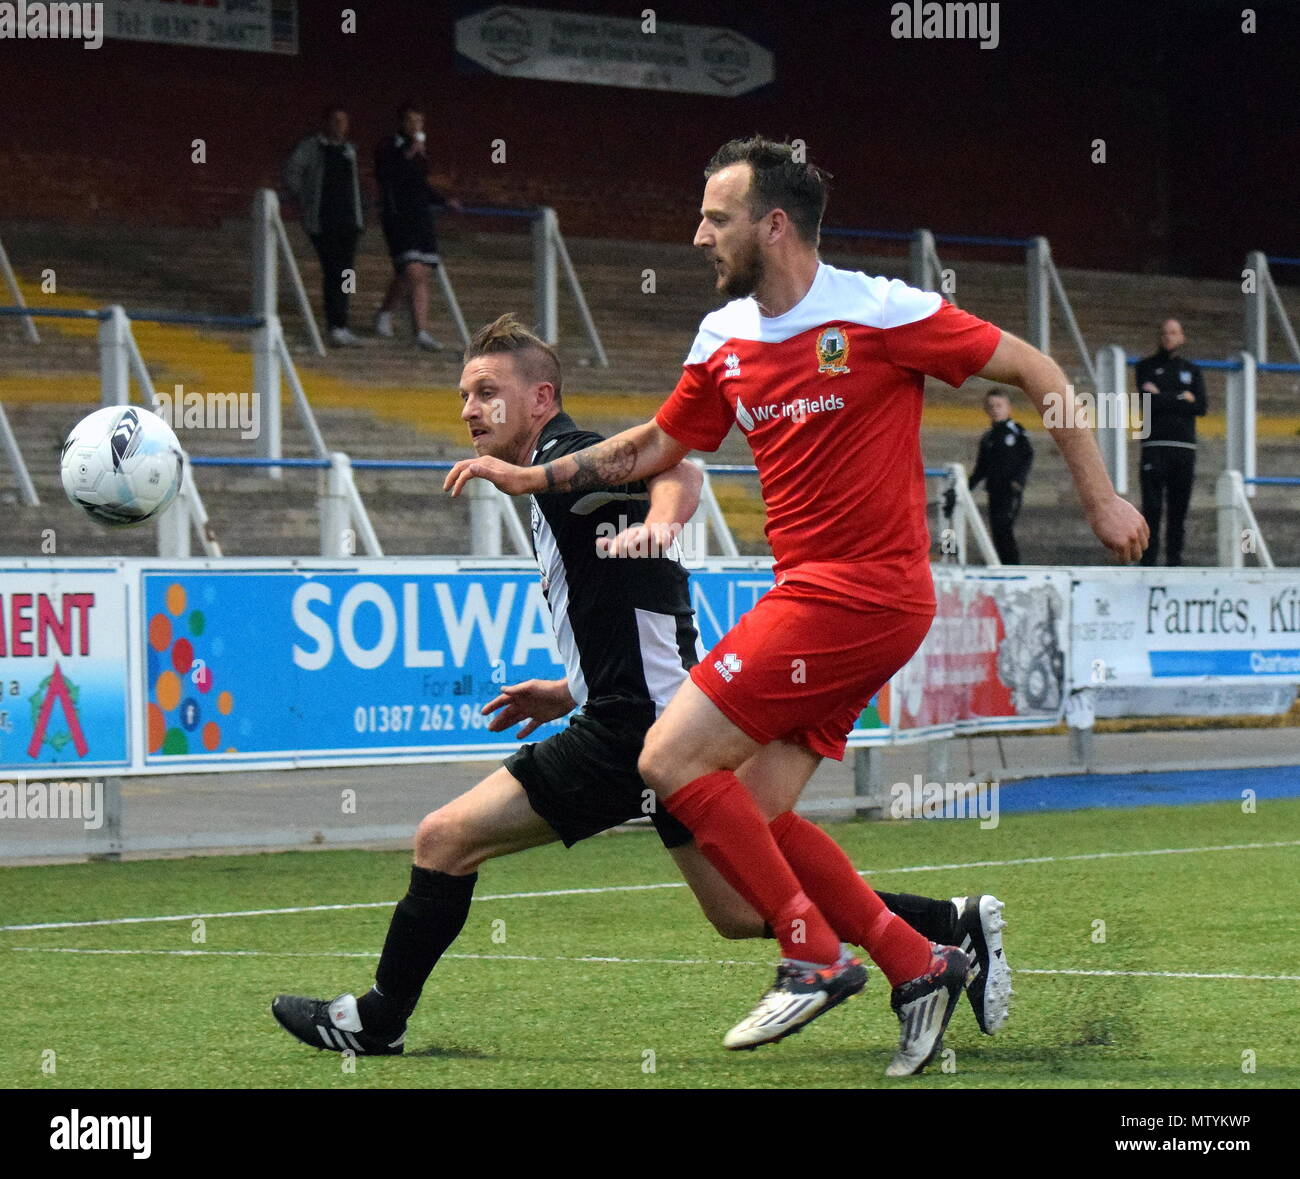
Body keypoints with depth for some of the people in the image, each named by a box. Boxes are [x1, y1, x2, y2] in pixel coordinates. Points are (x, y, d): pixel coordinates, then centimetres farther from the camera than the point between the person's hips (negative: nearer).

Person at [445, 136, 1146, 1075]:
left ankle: (815, 956, -5)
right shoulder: (723, 339, 9)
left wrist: (1100, 498, -5)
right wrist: (531, 477, 18)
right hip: (811, 595, 8)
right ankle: (919, 966, 10)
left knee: (672, 759, -12)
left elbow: (1036, 371, -5)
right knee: (755, 815, 3)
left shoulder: (879, 312, -12)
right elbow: (656, 446, 24)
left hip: (861, 594, -8)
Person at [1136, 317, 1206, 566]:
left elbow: (1201, 407, 2)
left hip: (1184, 445, 3)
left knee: (1179, 508, 1)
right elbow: (1149, 402, -7)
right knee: (1152, 506, -9)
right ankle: (1148, 560, -10)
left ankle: (1174, 559, 5)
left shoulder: (1191, 370, 17)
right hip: (1155, 444, -3)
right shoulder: (1147, 366, 10)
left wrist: (1164, 398, -5)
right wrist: (1181, 399, -3)